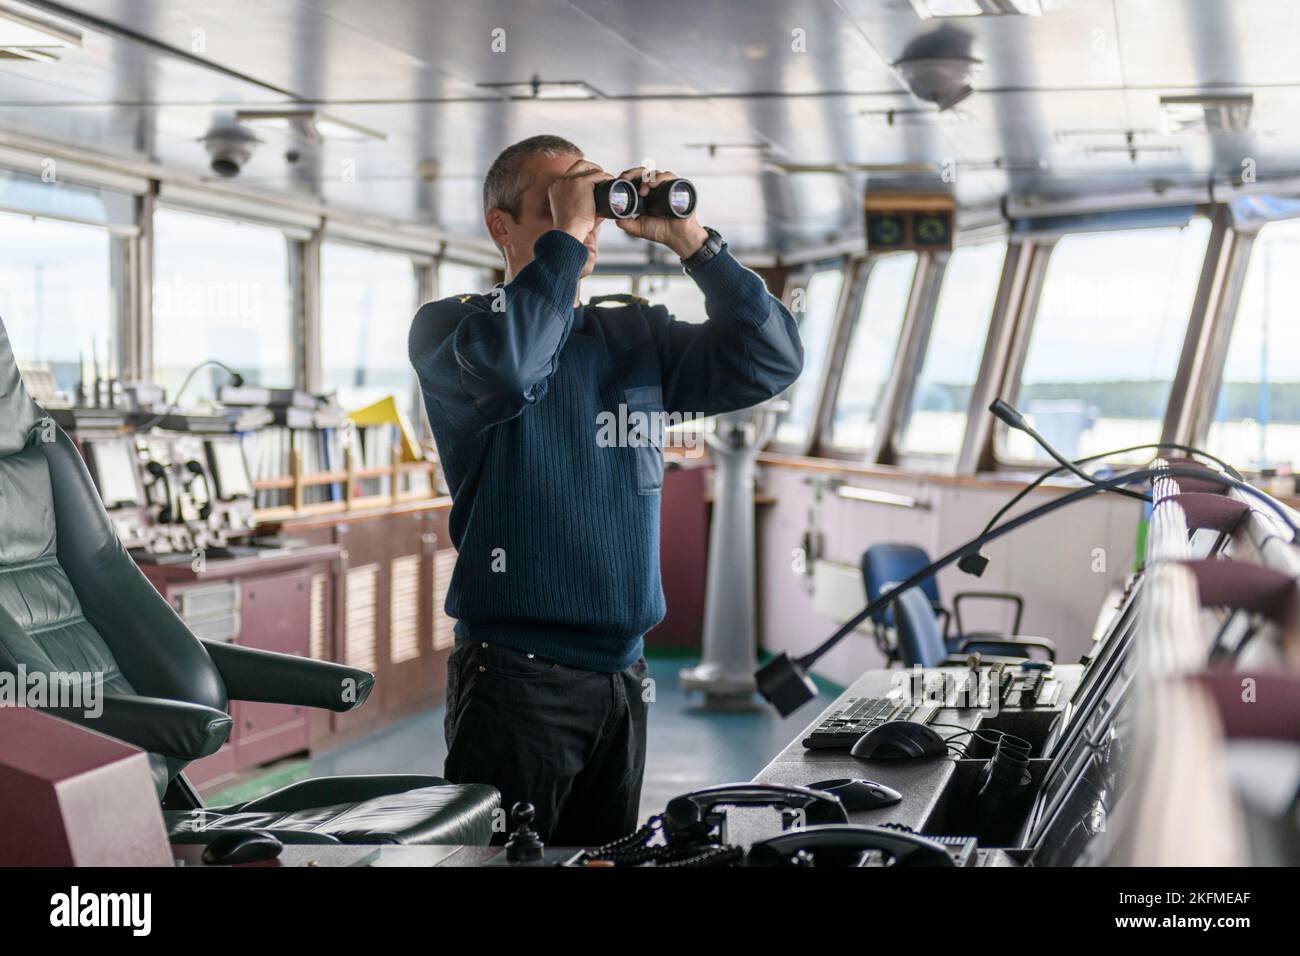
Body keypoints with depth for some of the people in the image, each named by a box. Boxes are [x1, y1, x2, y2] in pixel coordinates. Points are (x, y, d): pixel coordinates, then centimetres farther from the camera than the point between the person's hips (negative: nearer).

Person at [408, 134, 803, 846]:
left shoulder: (636, 335, 13)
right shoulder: (446, 325, -3)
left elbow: (771, 361, 3)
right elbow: (507, 366, -27)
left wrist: (688, 239, -4)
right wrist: (566, 234, -17)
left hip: (622, 674, 6)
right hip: (515, 673, -6)